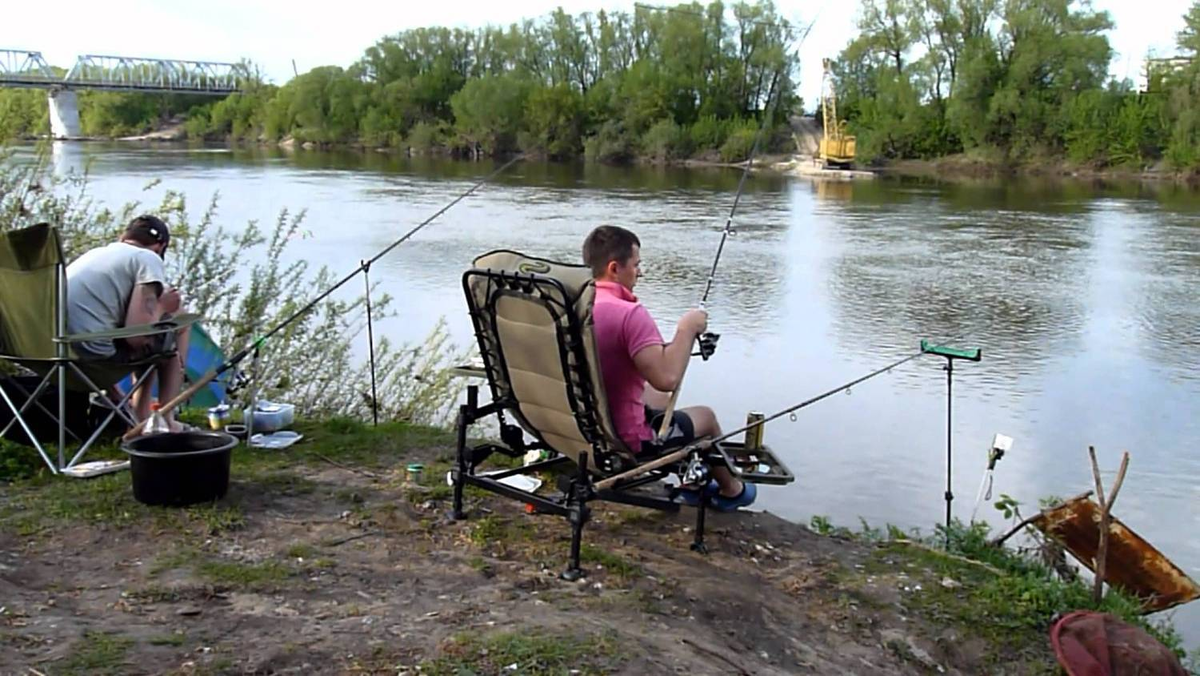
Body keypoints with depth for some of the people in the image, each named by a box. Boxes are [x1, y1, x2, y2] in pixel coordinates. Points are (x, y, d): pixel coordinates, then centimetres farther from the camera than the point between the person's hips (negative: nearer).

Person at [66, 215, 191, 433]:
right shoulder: (149, 259, -1)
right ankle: (166, 421, 13)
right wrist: (161, 307, 7)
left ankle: (139, 420, 25)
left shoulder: (94, 253, 20)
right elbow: (137, 336, -12)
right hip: (95, 355, -8)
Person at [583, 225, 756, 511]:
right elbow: (667, 378, -35)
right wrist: (687, 329, -19)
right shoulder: (628, 314, -28)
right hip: (623, 443, -8)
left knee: (657, 399, 33)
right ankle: (730, 489, 45)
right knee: (705, 416, 19)